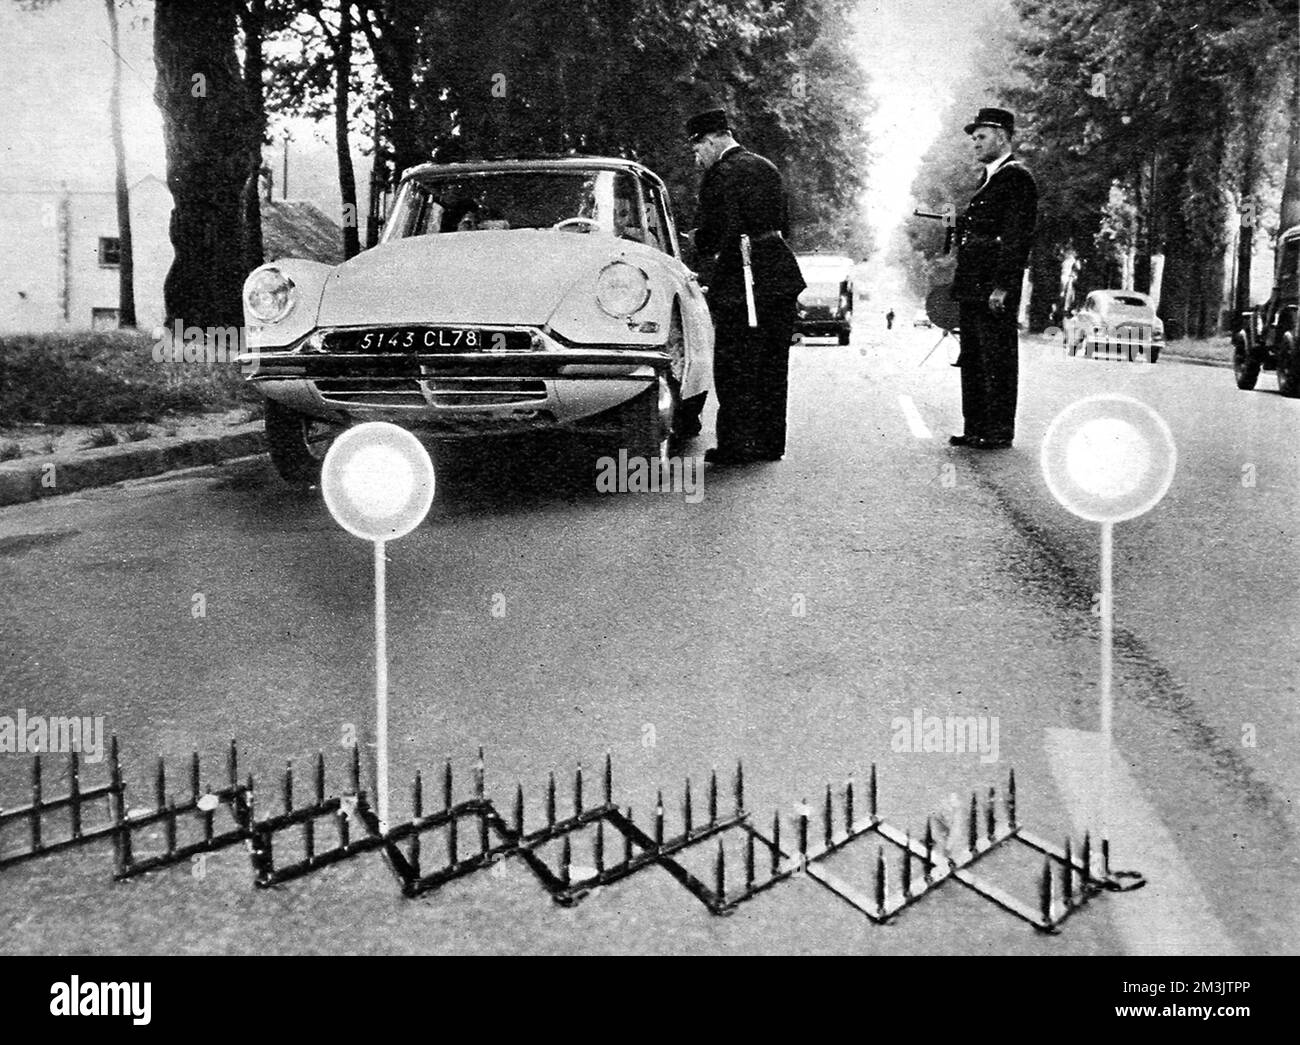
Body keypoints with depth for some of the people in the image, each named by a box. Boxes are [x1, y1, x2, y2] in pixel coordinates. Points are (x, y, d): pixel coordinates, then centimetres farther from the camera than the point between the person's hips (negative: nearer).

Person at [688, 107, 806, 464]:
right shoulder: (767, 169, 15)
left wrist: (707, 261, 2)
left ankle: (736, 444, 3)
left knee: (734, 367, 0)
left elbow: (712, 233, -16)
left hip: (739, 285, -8)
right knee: (772, 365, 12)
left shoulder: (720, 175, -10)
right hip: (780, 277, 8)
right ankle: (770, 441, 19)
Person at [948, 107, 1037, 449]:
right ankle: (976, 428, 18)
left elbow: (1017, 238, -16)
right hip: (972, 289, 9)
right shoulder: (988, 180, 21)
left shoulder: (1017, 179, -8)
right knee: (972, 360, 11)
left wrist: (1001, 287, -21)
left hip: (995, 291, -9)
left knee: (998, 360, -4)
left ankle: (1000, 431, 2)